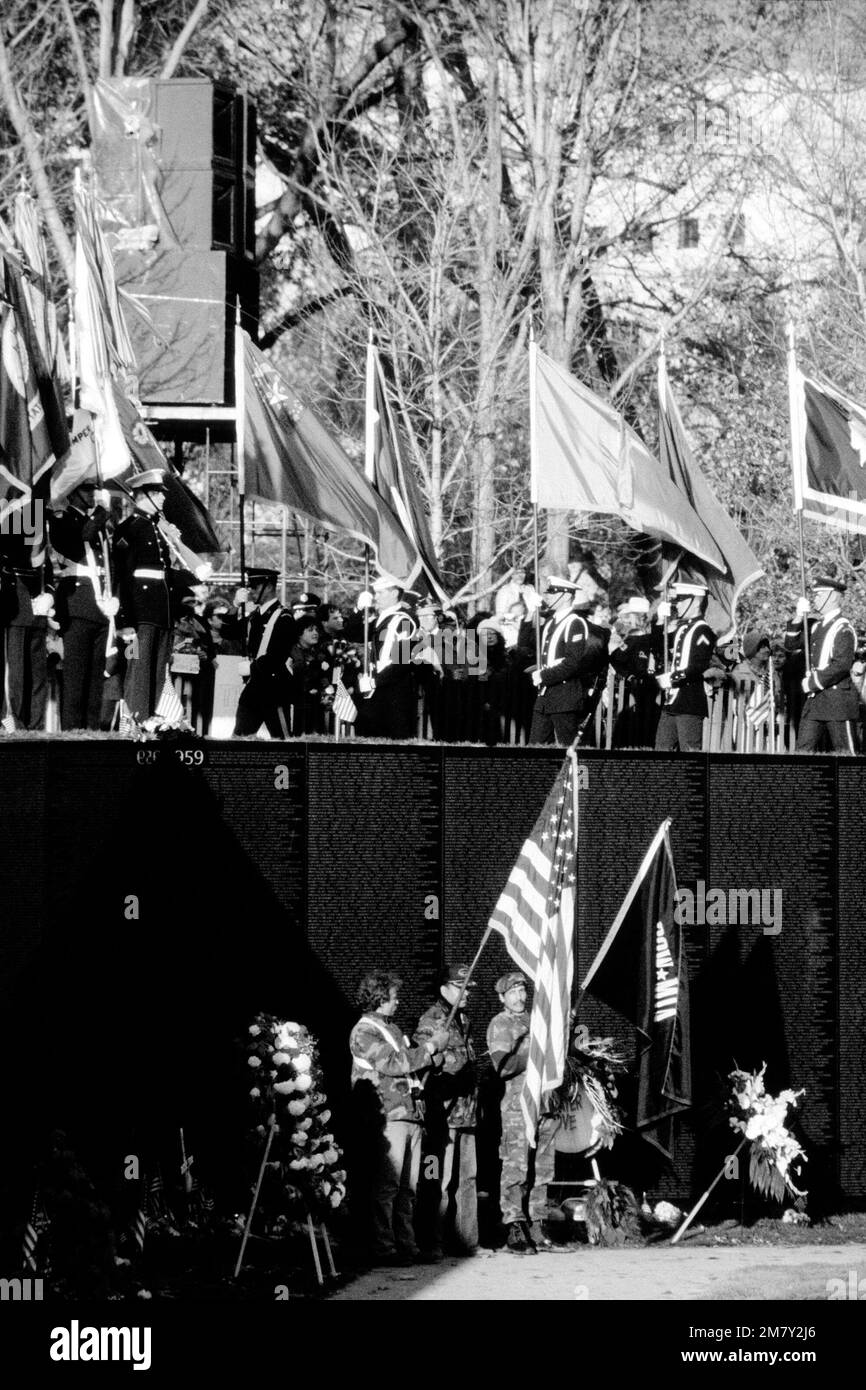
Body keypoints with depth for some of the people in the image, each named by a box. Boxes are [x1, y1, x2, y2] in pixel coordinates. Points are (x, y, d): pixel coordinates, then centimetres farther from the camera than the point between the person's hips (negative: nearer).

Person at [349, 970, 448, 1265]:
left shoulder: (392, 1029, 22)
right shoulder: (364, 1032, -5)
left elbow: (412, 1066, 24)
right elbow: (393, 1063, -16)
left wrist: (435, 1047, 7)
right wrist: (431, 1046, -9)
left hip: (410, 1115, 9)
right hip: (386, 1117, -9)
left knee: (408, 1187, 8)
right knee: (385, 1186, -10)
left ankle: (406, 1244, 11)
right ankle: (383, 1248, -10)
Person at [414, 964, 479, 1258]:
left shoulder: (463, 1019, 19)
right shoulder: (432, 1020, -8)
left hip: (467, 1111, 8)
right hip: (444, 1111, -8)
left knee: (467, 1178, 10)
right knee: (442, 1179, -7)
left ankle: (467, 1241, 14)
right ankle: (436, 1241, -3)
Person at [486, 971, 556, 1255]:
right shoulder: (500, 1024, 0)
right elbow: (503, 1066, -13)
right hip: (517, 1104, -6)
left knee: (541, 1170, 6)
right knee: (516, 1169, -10)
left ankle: (536, 1227, 10)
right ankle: (515, 1230, -10)